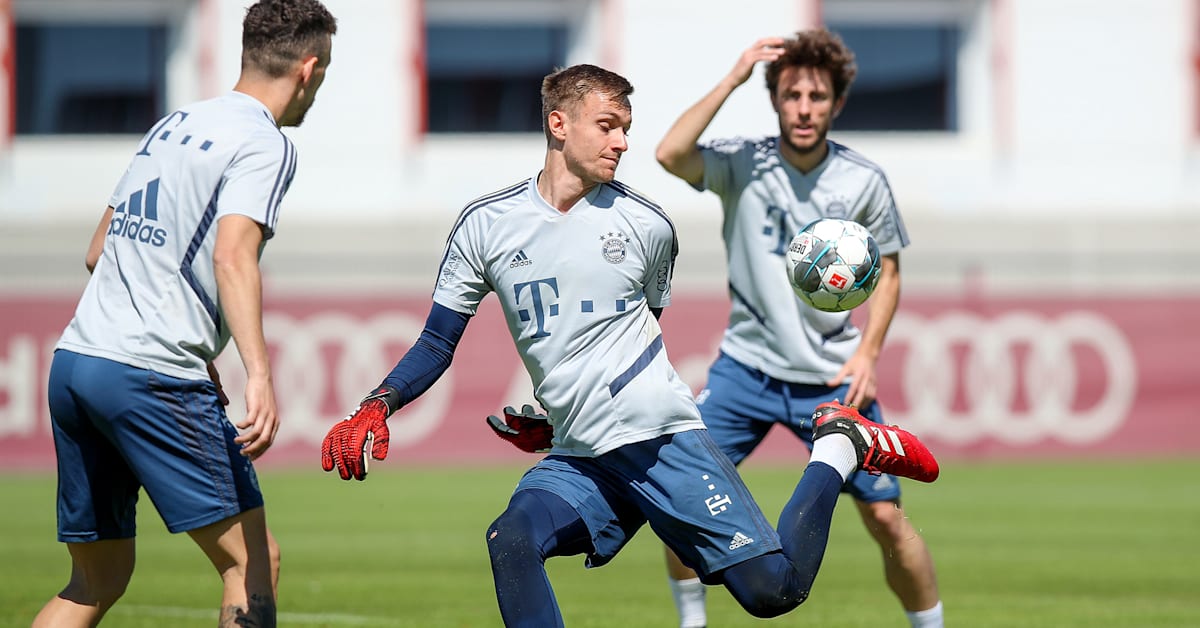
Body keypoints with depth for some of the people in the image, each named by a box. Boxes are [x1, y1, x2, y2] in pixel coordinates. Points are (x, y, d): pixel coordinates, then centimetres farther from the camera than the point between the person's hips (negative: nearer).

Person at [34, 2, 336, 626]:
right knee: (252, 562, -2)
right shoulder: (264, 144, -5)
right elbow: (233, 256, -21)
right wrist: (258, 375, -32)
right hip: (152, 376, -8)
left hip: (72, 362, 8)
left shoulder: (171, 125, 20)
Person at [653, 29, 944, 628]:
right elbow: (670, 155, -27)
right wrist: (733, 78, -25)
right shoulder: (743, 163, -7)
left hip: (833, 377, 0)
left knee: (885, 516, -4)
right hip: (746, 368, 0)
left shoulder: (863, 180, -4)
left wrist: (867, 352, -5)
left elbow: (886, 270, 8)